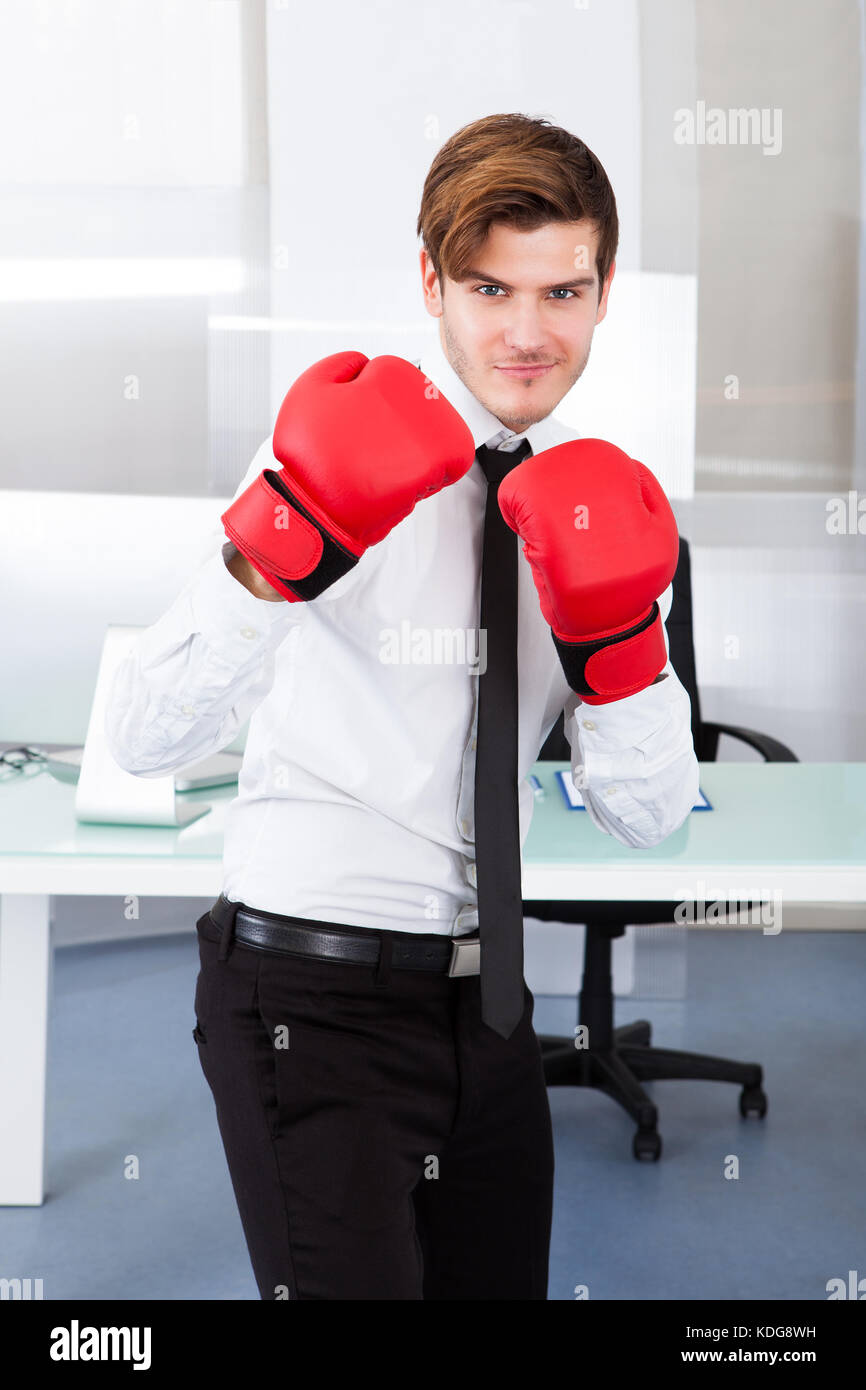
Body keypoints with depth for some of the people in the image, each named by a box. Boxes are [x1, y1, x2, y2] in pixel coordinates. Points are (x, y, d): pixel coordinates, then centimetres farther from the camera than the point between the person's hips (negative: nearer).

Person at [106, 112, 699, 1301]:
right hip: (313, 996, -6)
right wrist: (286, 545, -36)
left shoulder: (598, 501, 4)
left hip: (482, 999, 6)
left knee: (499, 1283, 19)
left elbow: (647, 819, 2)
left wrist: (615, 637, -15)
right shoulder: (347, 458, -12)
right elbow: (147, 739, -23)